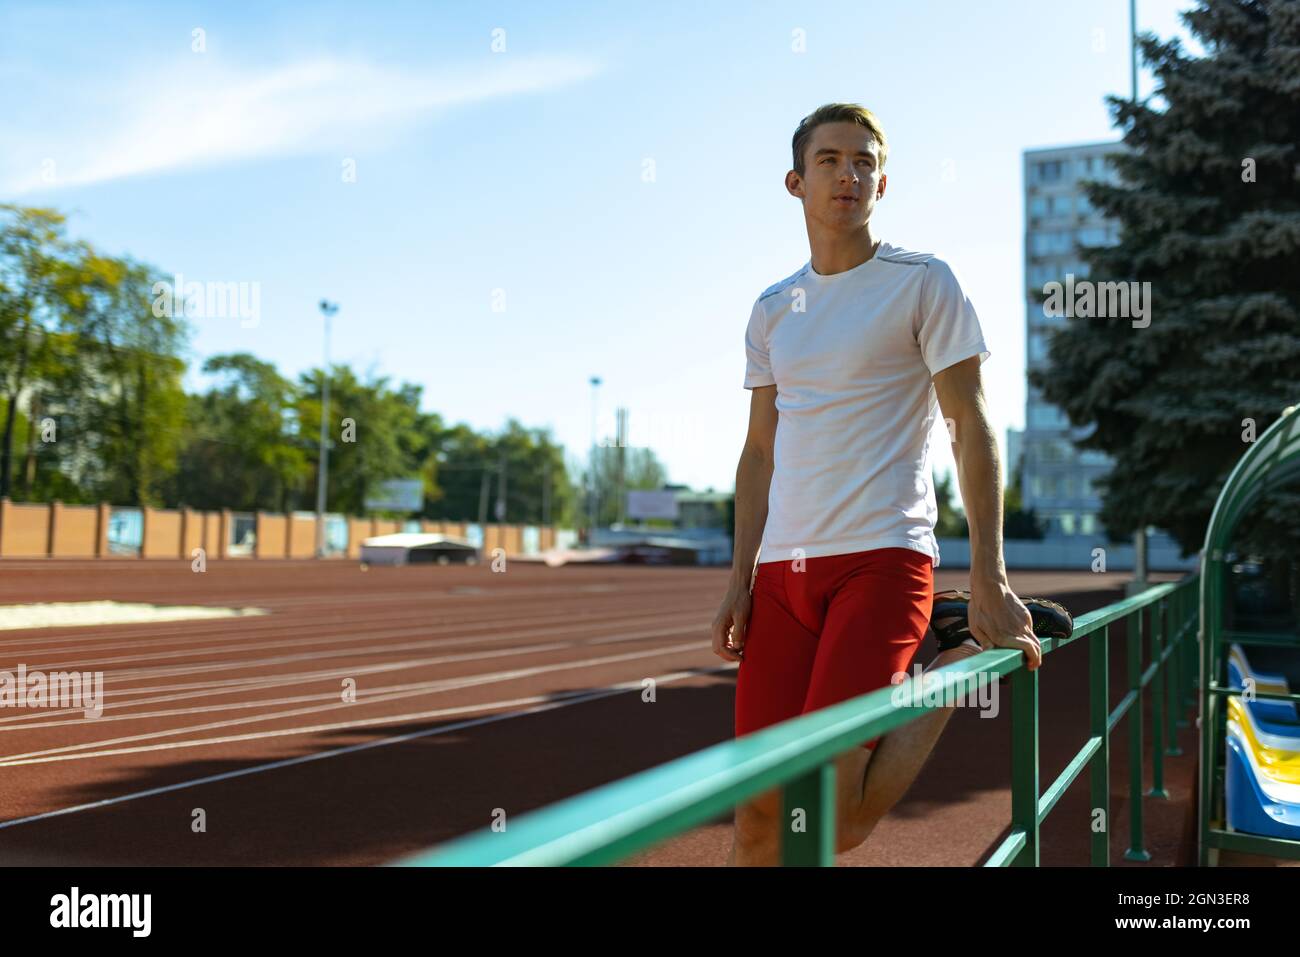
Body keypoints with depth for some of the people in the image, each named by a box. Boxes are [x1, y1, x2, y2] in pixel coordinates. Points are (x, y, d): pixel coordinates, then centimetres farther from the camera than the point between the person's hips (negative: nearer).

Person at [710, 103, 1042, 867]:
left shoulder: (923, 283, 1)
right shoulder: (772, 310, 15)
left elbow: (972, 431, -4)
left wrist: (990, 583, -12)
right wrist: (739, 581, 10)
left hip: (881, 560, -5)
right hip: (782, 570, 5)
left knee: (830, 820, -13)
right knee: (758, 815, 2)